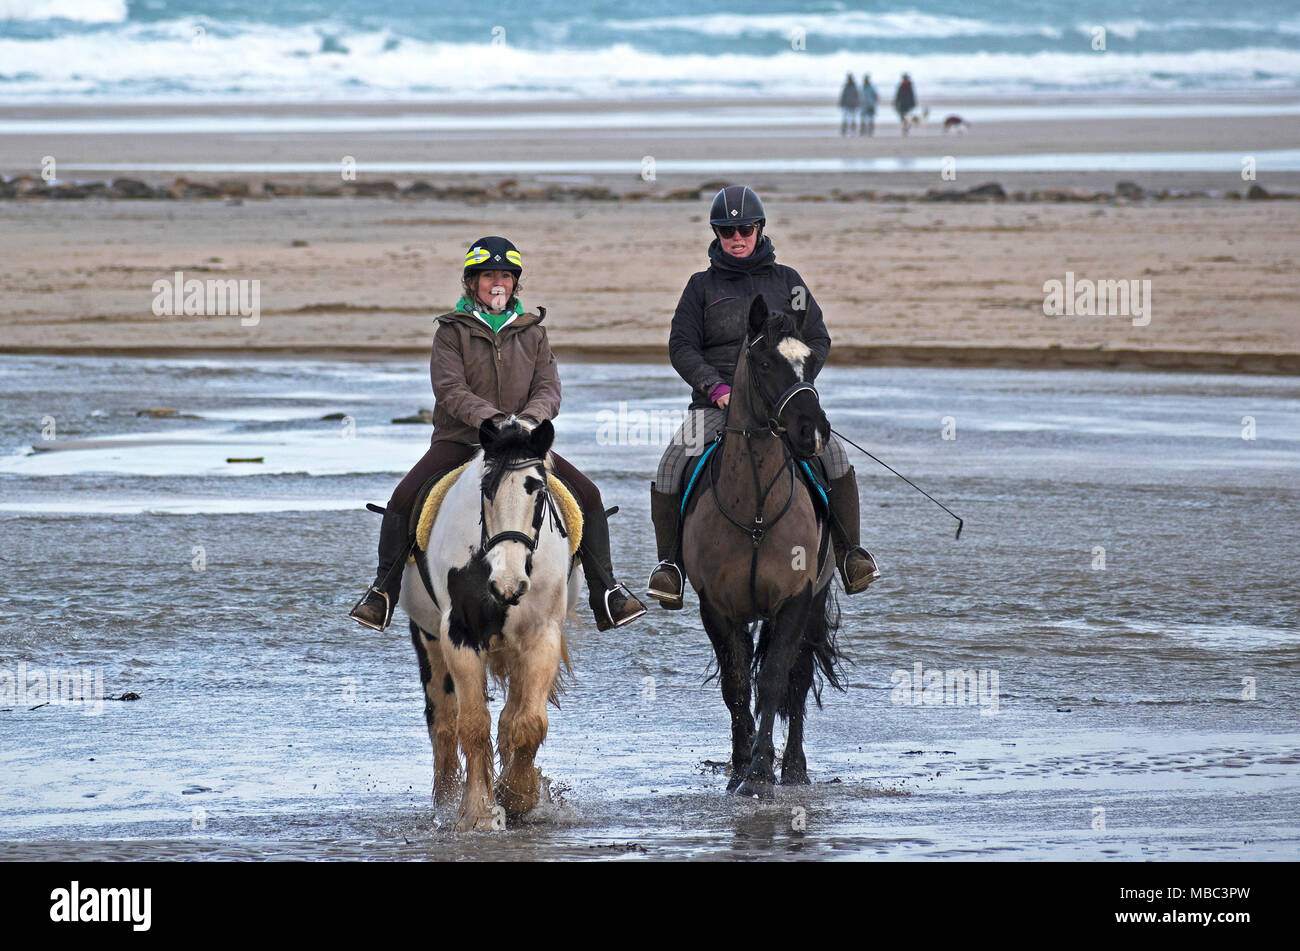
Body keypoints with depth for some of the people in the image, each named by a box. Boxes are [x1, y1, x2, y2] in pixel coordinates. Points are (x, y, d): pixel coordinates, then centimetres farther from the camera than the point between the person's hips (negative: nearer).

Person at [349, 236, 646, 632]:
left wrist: (529, 418, -21)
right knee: (403, 500, -23)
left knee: (588, 495, -12)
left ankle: (606, 594, -4)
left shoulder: (532, 332, 11)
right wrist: (493, 419, -27)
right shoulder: (452, 331, 1)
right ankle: (383, 591, -7)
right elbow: (450, 390, -11)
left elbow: (548, 391, 2)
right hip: (459, 438, -2)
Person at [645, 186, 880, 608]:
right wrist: (714, 386, -12)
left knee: (833, 454, -22)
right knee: (671, 465, -22)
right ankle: (669, 562, -9)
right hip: (716, 403, 0)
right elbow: (682, 346, 5)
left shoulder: (787, 281, 11)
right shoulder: (702, 287, 10)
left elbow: (817, 340, 11)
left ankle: (849, 551, -9)